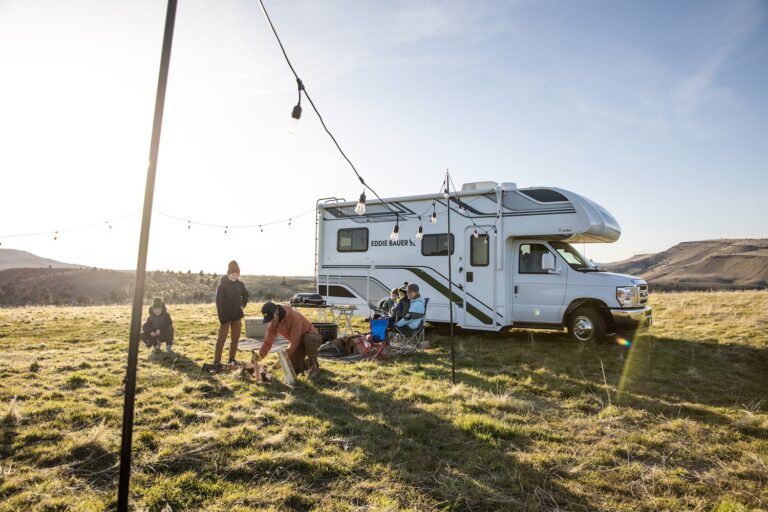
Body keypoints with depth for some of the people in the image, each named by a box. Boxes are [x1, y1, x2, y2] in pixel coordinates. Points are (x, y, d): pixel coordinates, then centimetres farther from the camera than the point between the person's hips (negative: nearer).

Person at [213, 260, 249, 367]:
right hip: (226, 317, -5)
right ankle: (217, 360, 1)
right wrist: (222, 317, -20)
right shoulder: (222, 285, -10)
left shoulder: (240, 284, 4)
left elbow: (245, 294, 24)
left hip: (237, 316, 5)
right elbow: (218, 301, -14)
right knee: (222, 339, -4)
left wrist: (243, 305, 9)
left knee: (235, 338, 10)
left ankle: (232, 358, 21)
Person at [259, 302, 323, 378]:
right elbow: (268, 341, -11)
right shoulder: (273, 323, -11)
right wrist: (260, 355, -28)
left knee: (308, 339, -41)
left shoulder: (293, 317, -33)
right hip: (297, 342, 6)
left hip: (312, 337, -6)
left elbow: (295, 341, -36)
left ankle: (314, 367, -18)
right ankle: (308, 362, 25)